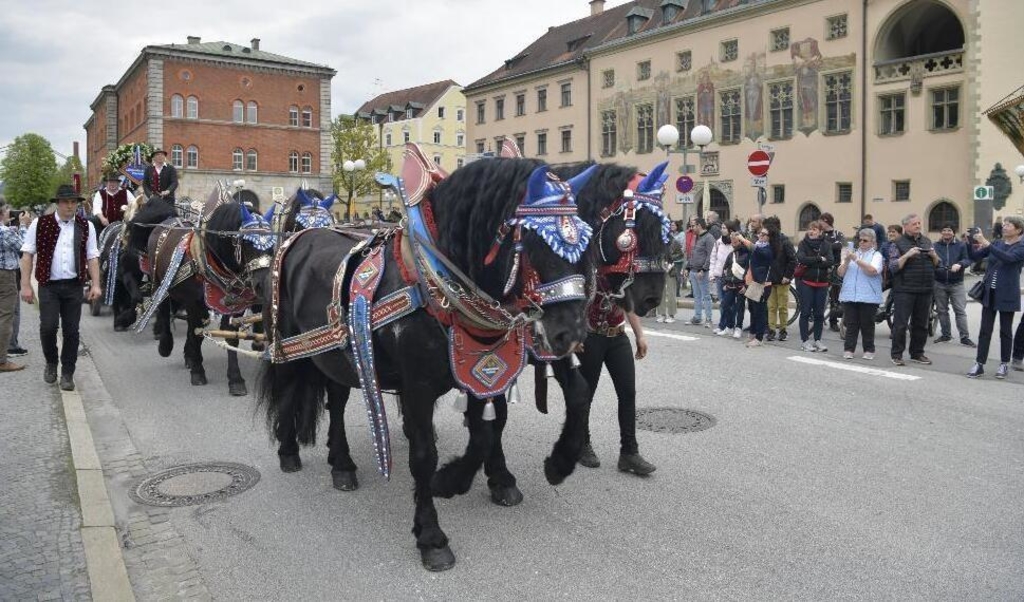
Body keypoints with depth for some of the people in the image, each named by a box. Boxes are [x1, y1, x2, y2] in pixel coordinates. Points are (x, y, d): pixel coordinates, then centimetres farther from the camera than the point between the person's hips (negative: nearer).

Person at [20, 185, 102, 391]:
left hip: (74, 286, 1)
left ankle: (67, 374, 16)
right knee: (48, 327, -10)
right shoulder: (40, 224, 1)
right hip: (48, 285, -1)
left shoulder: (86, 226, 6)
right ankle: (51, 362, 19)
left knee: (71, 331, 3)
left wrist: (95, 284, -2)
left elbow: (92, 257, 7)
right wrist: (26, 285, -2)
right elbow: (27, 254, 3)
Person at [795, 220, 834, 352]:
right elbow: (801, 259, -17)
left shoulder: (826, 245, 4)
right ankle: (804, 341, 7)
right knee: (805, 312, 1)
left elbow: (831, 261, -11)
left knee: (819, 313, 6)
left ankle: (817, 340, 16)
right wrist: (820, 259, -14)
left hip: (822, 283, 2)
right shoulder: (803, 243, 0)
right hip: (806, 283, -2)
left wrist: (810, 263, -15)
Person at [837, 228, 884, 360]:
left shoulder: (876, 255, 5)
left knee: (867, 325, 2)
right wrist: (846, 261, -6)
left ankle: (869, 350, 11)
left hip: (868, 297, -3)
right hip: (849, 295, 3)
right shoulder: (853, 253, 17)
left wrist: (857, 260, -17)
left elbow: (873, 271, -14)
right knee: (851, 324, 1)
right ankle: (848, 349, 3)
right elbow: (840, 273, 11)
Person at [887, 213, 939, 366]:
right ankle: (897, 355, 2)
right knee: (901, 324, -4)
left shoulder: (926, 241, 15)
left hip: (925, 290, 5)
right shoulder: (898, 244, -1)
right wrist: (907, 255, -20)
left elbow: (936, 264, 20)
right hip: (905, 290, -5)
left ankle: (917, 353, 20)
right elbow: (893, 267, -8)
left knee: (921, 324, 10)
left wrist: (934, 255, -1)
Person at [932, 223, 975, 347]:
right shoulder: (936, 245, 7)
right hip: (939, 283, 2)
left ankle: (964, 337, -3)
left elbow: (967, 260, -5)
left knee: (960, 311, -5)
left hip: (957, 283, -2)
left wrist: (959, 264, -25)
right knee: (942, 310, 9)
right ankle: (945, 334, 21)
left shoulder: (961, 245, 2)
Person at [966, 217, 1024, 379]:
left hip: (1007, 295, -4)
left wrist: (986, 243, -32)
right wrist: (972, 242, -10)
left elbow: (1008, 257, -26)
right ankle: (979, 364, 4)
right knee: (985, 330, 3)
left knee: (1005, 331, 6)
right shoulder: (996, 244, 10)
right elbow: (975, 256, 8)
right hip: (989, 293, 4)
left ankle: (1004, 364, 18)